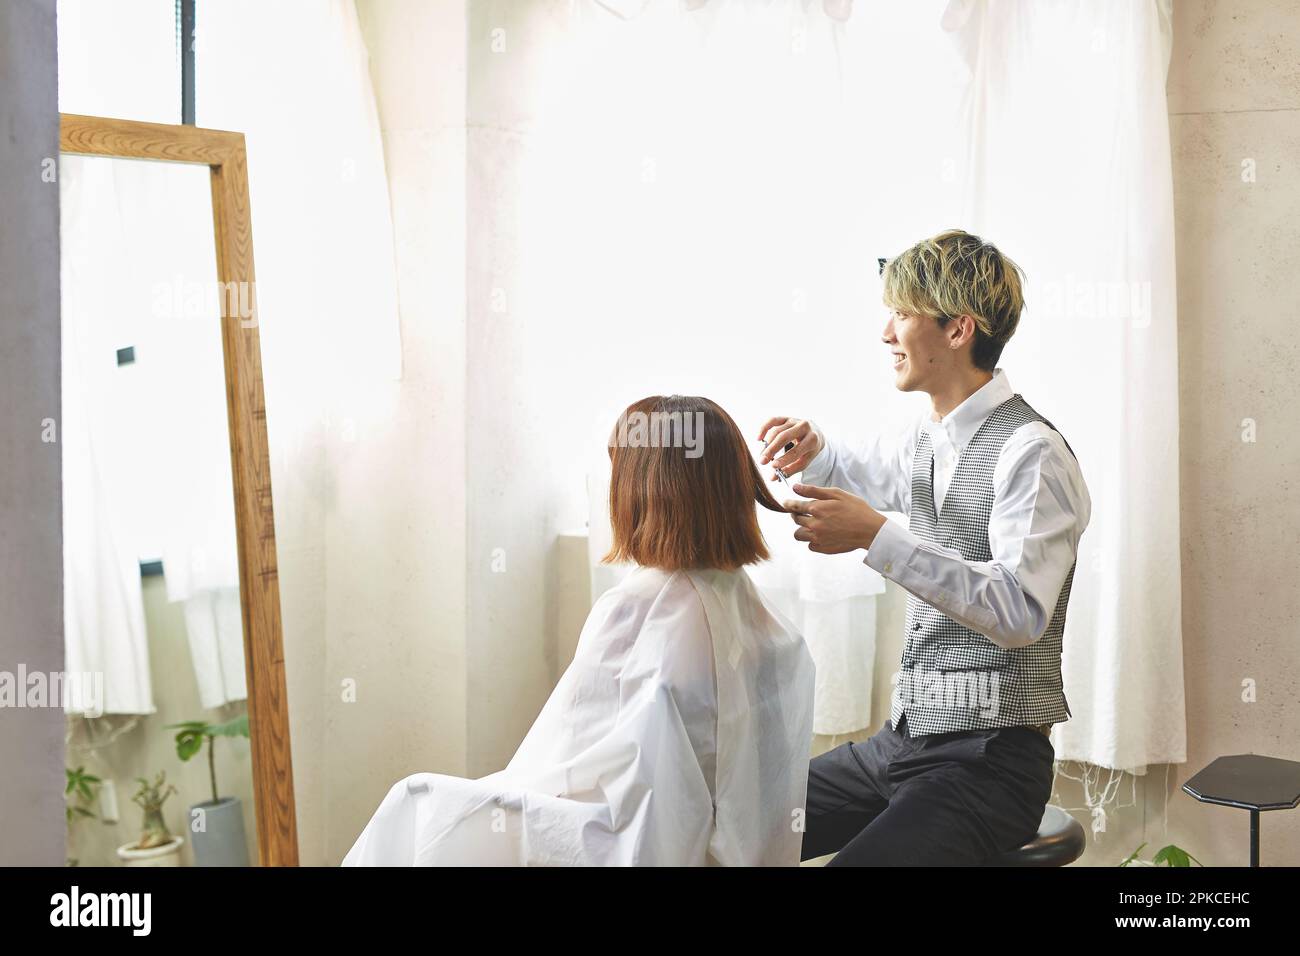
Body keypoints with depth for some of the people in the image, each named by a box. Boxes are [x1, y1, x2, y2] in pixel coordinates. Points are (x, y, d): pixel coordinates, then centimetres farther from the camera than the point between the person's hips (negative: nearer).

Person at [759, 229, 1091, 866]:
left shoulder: (1033, 454, -15)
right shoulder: (927, 439, 10)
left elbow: (1020, 613, -27)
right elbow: (869, 470, 33)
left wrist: (878, 538, -29)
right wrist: (814, 452, 10)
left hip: (988, 762, -8)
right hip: (903, 741, 8)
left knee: (858, 861, -29)